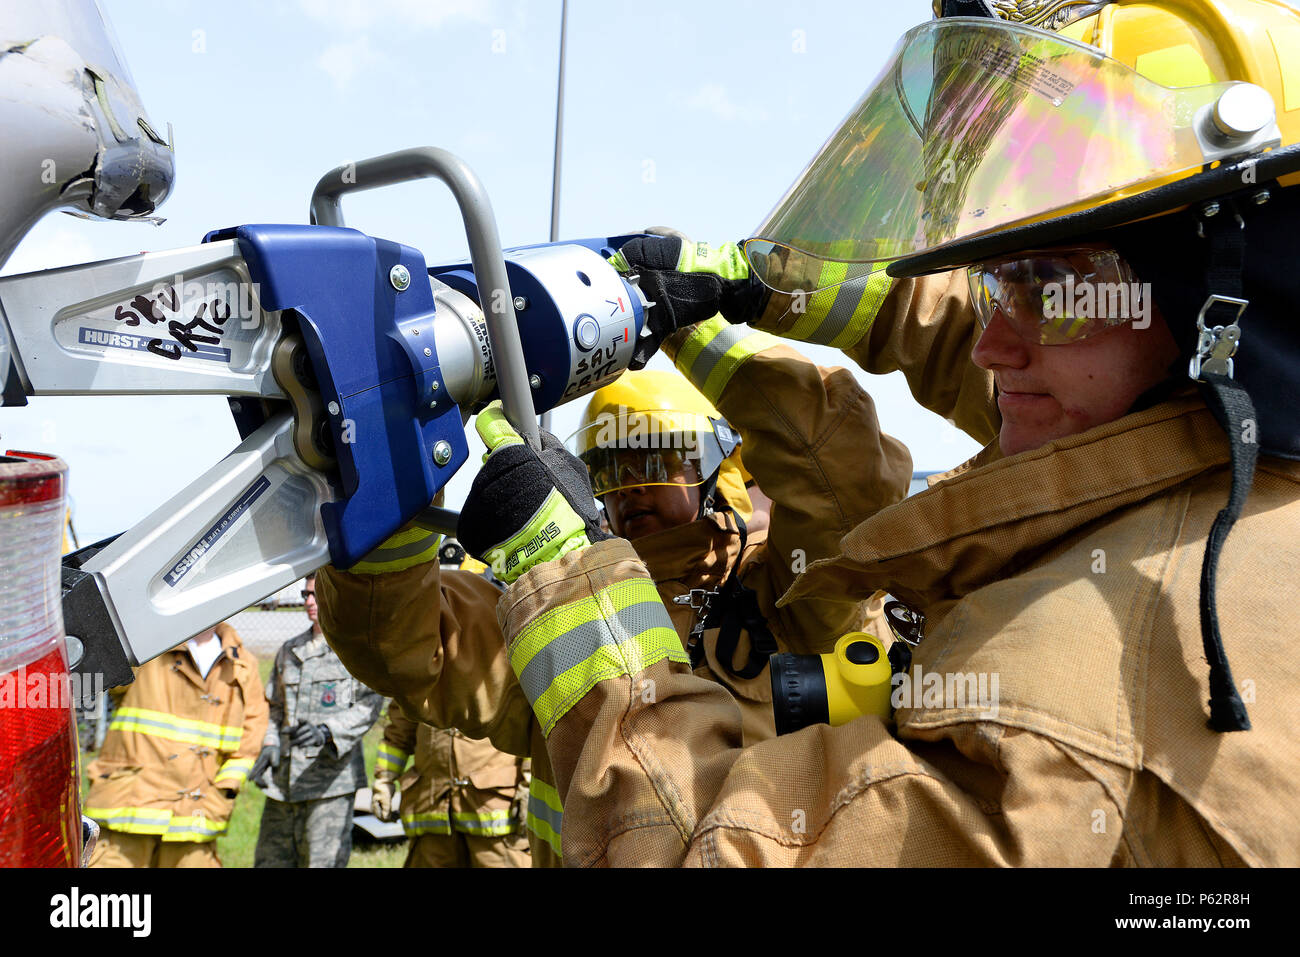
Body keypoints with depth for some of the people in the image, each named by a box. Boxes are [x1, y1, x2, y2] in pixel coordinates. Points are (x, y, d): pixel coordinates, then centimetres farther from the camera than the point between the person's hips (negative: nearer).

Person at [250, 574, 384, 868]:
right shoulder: (289, 651, 19)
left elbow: (369, 706, -10)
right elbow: (275, 708, 22)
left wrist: (326, 731, -25)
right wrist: (270, 744, 3)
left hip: (331, 778, -6)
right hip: (282, 780, 6)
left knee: (323, 861, -6)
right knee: (269, 860, 9)